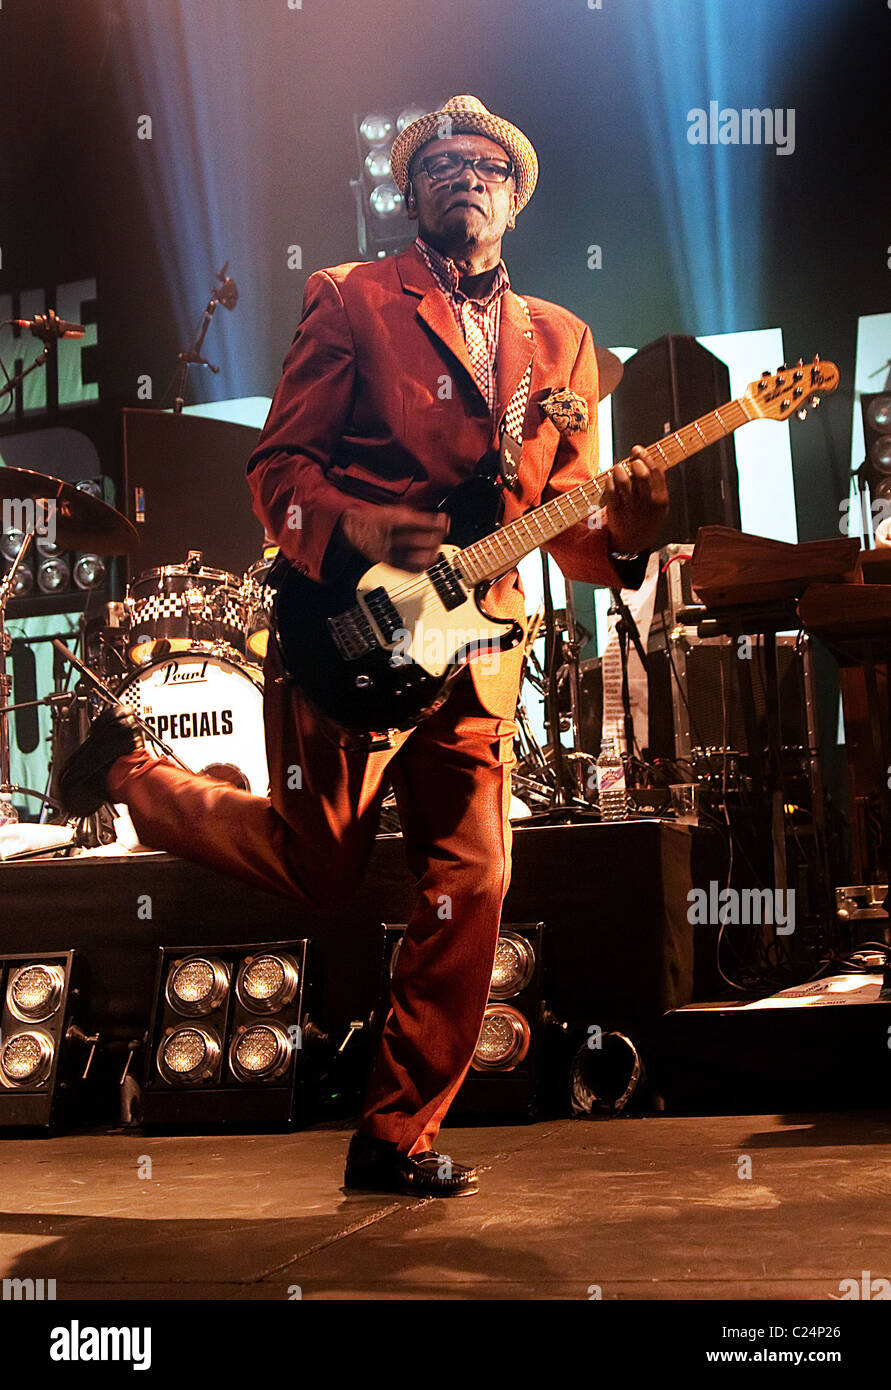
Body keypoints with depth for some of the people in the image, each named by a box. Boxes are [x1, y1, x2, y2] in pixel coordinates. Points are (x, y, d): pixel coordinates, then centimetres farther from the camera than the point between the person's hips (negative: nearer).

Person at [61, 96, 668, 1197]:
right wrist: (359, 530, -20)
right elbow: (275, 468, -1)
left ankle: (399, 1136, 10)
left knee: (471, 885, -3)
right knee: (313, 864, -1)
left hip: (474, 647, 4)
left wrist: (624, 531, -10)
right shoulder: (351, 300, 3)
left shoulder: (559, 341, 16)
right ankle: (128, 768, 27)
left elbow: (564, 519, 13)